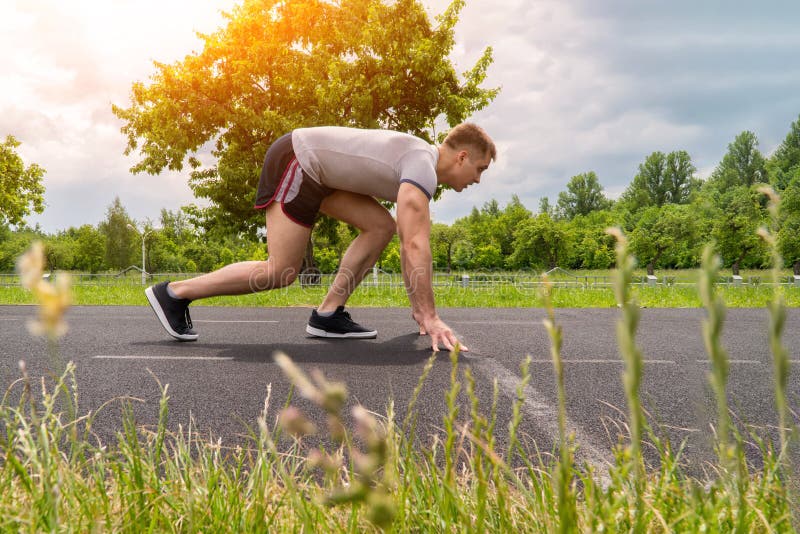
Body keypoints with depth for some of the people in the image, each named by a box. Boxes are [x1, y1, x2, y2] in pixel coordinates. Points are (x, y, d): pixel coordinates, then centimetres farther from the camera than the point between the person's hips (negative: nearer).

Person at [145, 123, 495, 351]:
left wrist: (418, 306, 17)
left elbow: (411, 242, 17)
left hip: (315, 169, 10)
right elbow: (415, 246, -28)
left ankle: (327, 314, 3)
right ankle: (173, 293, -1)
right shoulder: (423, 169, -18)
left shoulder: (420, 165, 13)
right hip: (295, 161, -10)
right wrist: (428, 315, -24)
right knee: (280, 272, -10)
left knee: (381, 227, 4)